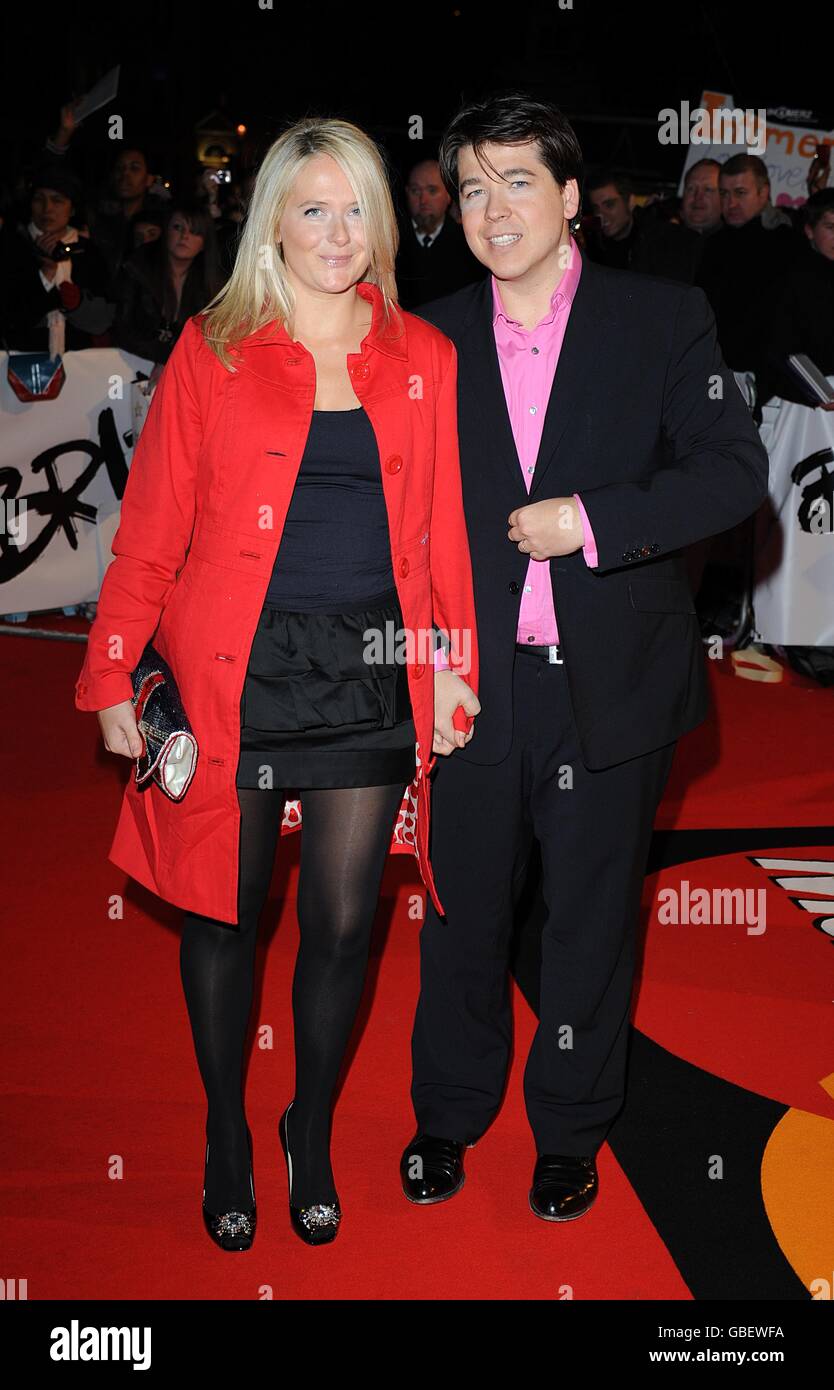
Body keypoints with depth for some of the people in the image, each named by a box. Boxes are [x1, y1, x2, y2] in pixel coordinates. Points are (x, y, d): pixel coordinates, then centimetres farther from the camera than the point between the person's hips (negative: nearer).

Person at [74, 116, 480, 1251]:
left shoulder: (424, 358, 7)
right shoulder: (214, 351, 1)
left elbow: (444, 529, 9)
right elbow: (151, 527, 0)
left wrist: (459, 667, 4)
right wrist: (113, 677, -4)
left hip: (371, 676, 2)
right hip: (235, 676, -1)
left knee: (342, 923, 7)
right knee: (226, 913, 9)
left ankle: (313, 1133, 31)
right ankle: (226, 1137, 32)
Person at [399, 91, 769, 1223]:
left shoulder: (665, 319, -1)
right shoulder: (432, 339, 6)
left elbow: (734, 470, -7)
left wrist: (594, 520, -18)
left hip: (611, 684, -1)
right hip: (474, 683, 2)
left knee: (591, 915, 11)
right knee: (463, 907, 14)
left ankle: (570, 1130, 32)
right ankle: (448, 1115, 36)